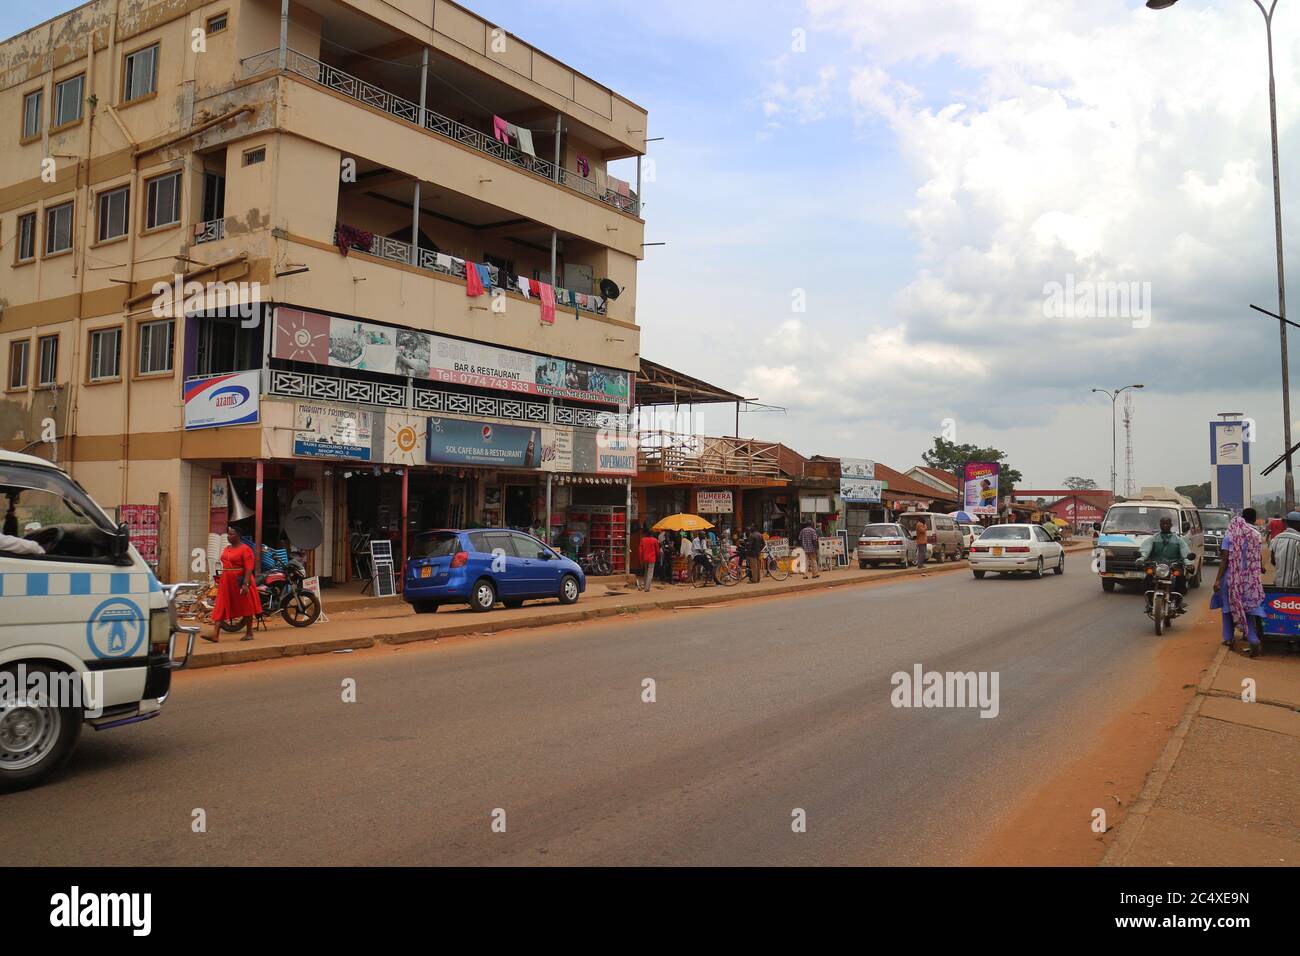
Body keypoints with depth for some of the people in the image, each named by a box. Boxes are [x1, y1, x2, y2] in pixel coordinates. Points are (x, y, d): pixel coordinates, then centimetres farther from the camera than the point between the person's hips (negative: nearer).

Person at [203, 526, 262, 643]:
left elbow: (249, 568, -17)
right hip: (226, 583, 7)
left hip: (240, 583, -7)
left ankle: (249, 633, 17)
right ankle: (215, 635, -7)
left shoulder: (245, 549, -11)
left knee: (246, 608, 5)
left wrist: (246, 584, -25)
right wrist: (220, 579, 20)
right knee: (220, 608, -2)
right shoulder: (226, 549, 13)